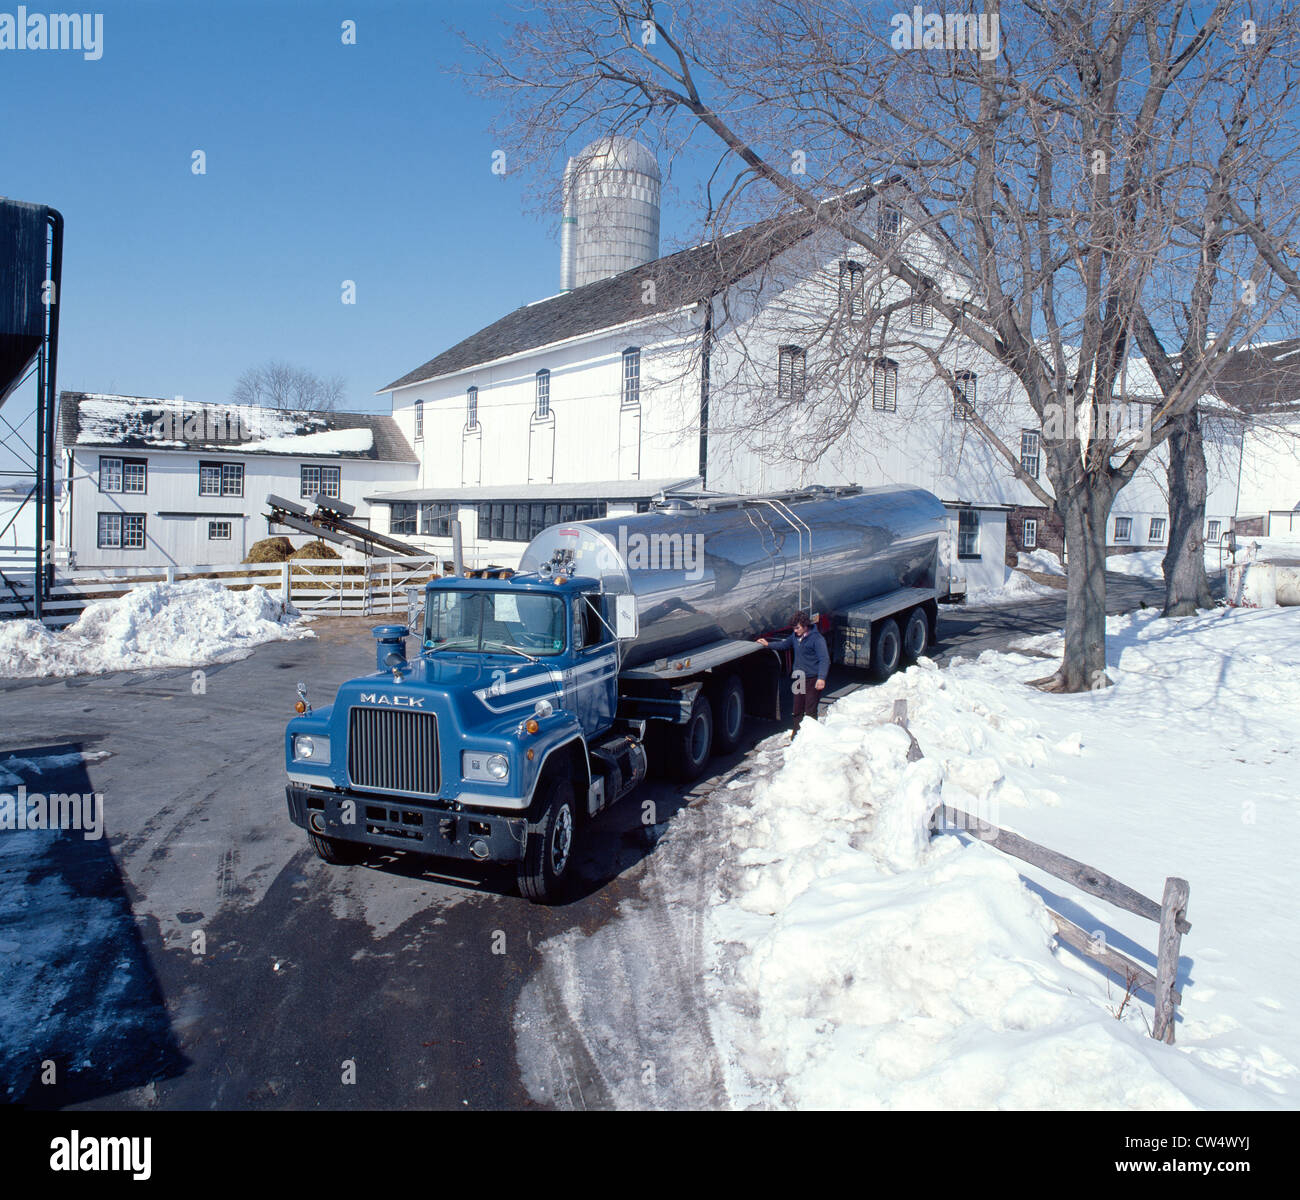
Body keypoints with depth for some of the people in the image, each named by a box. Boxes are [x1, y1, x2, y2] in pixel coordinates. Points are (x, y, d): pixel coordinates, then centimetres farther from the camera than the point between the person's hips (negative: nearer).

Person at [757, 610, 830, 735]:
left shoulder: (816, 638, -15)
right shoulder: (795, 636, 7)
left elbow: (824, 659, -21)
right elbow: (784, 644, 29)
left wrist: (821, 678, -30)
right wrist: (768, 644, 27)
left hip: (812, 680, -7)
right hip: (799, 679, 7)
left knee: (810, 712, -4)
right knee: (798, 711, 13)